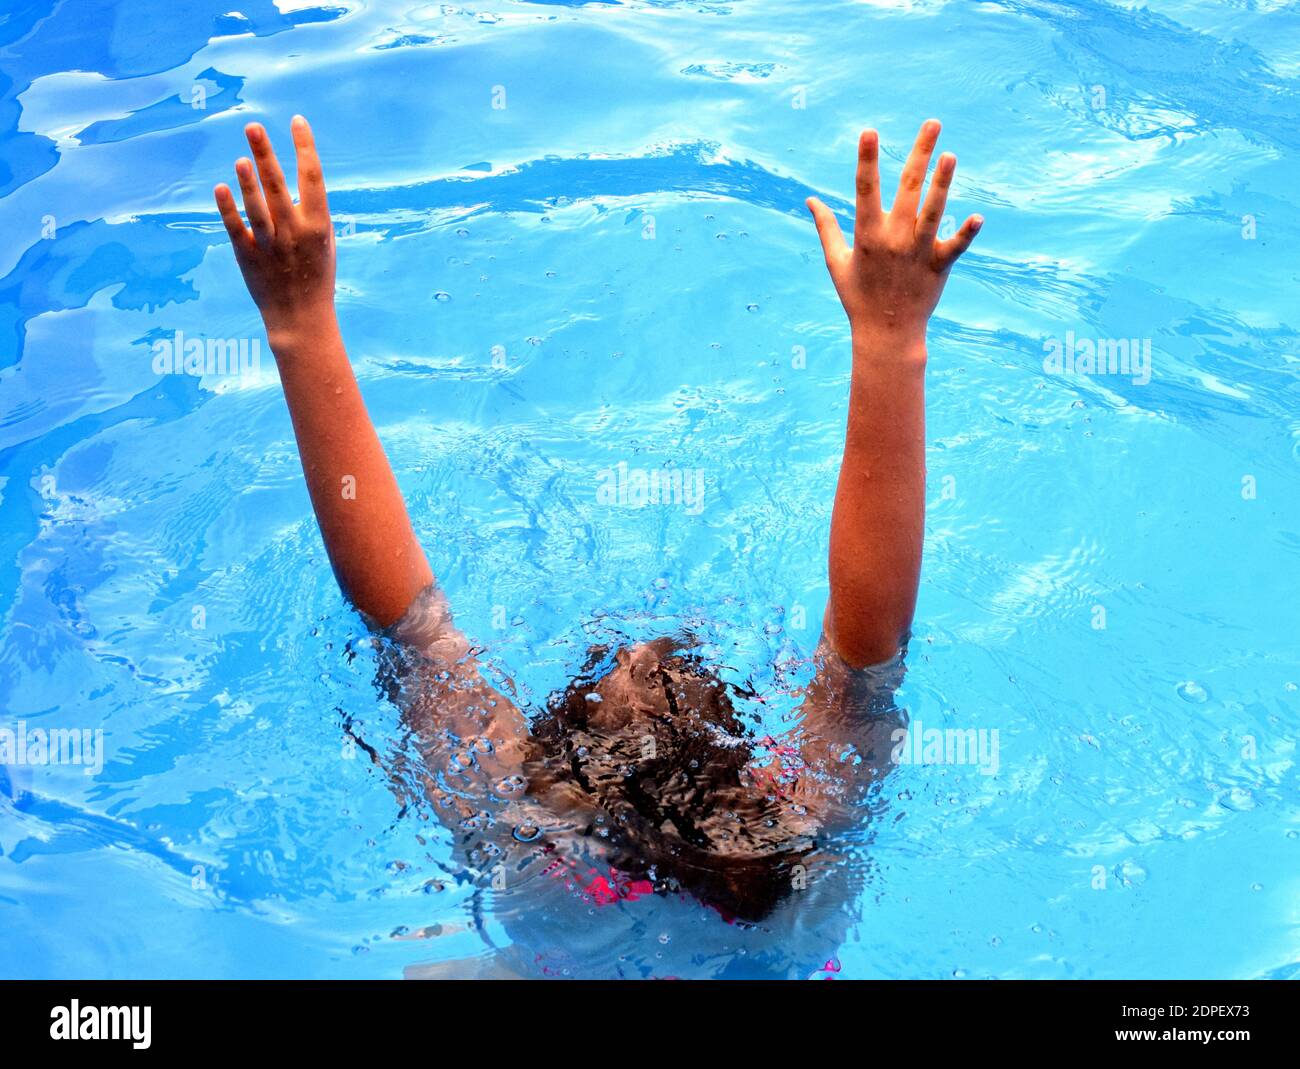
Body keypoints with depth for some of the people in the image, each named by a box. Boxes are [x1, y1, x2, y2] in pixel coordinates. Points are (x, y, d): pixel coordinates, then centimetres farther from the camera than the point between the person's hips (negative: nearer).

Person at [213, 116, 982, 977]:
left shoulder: (512, 832, -41)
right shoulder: (808, 833, -42)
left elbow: (398, 610, -41)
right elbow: (874, 635, -44)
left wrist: (303, 327, -42)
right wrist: (891, 337, -50)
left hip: (554, 964, 0)